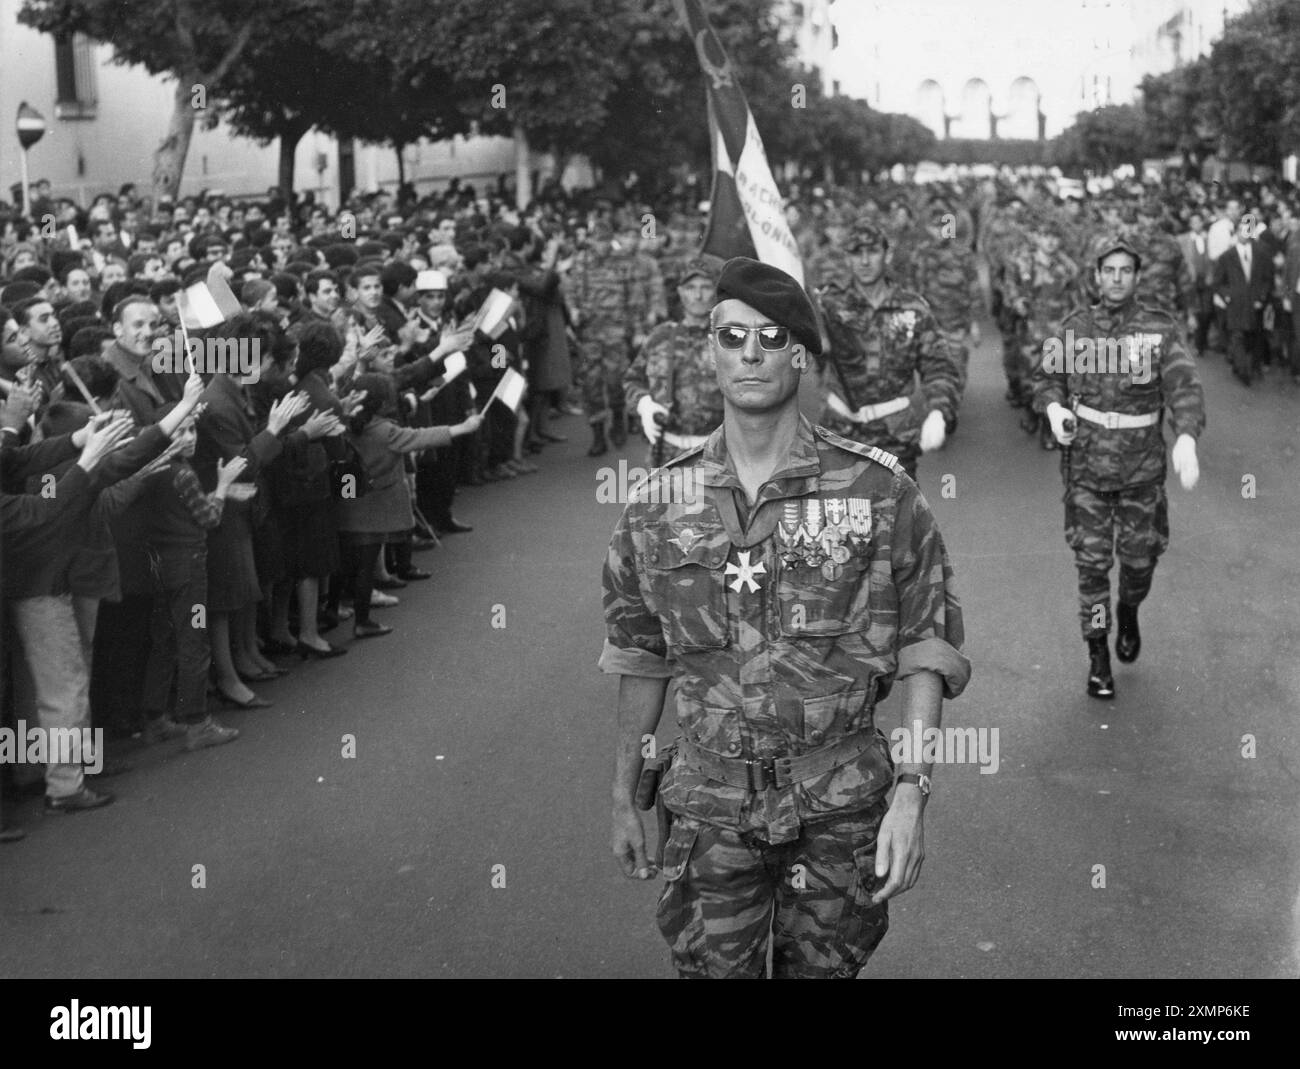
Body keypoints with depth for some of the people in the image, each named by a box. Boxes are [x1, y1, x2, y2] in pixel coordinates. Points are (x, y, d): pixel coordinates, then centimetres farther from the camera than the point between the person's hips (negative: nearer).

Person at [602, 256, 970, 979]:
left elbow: (926, 650, -4)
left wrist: (912, 793, -13)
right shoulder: (658, 505, 1)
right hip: (709, 806, 1)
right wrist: (623, 799, 11)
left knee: (824, 967, 13)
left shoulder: (881, 492, -6)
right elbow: (640, 660, 9)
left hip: (841, 806, -1)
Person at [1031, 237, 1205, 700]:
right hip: (1086, 461, 0)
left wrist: (1187, 438, -33)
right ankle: (1098, 658, 12)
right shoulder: (1075, 327, 1)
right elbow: (1045, 377, 12)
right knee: (1092, 562, 1)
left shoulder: (1161, 329, -5)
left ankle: (1129, 613, 44)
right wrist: (1053, 408, -11)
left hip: (1142, 465, 0)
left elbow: (1184, 385, -16)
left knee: (1140, 557, 10)